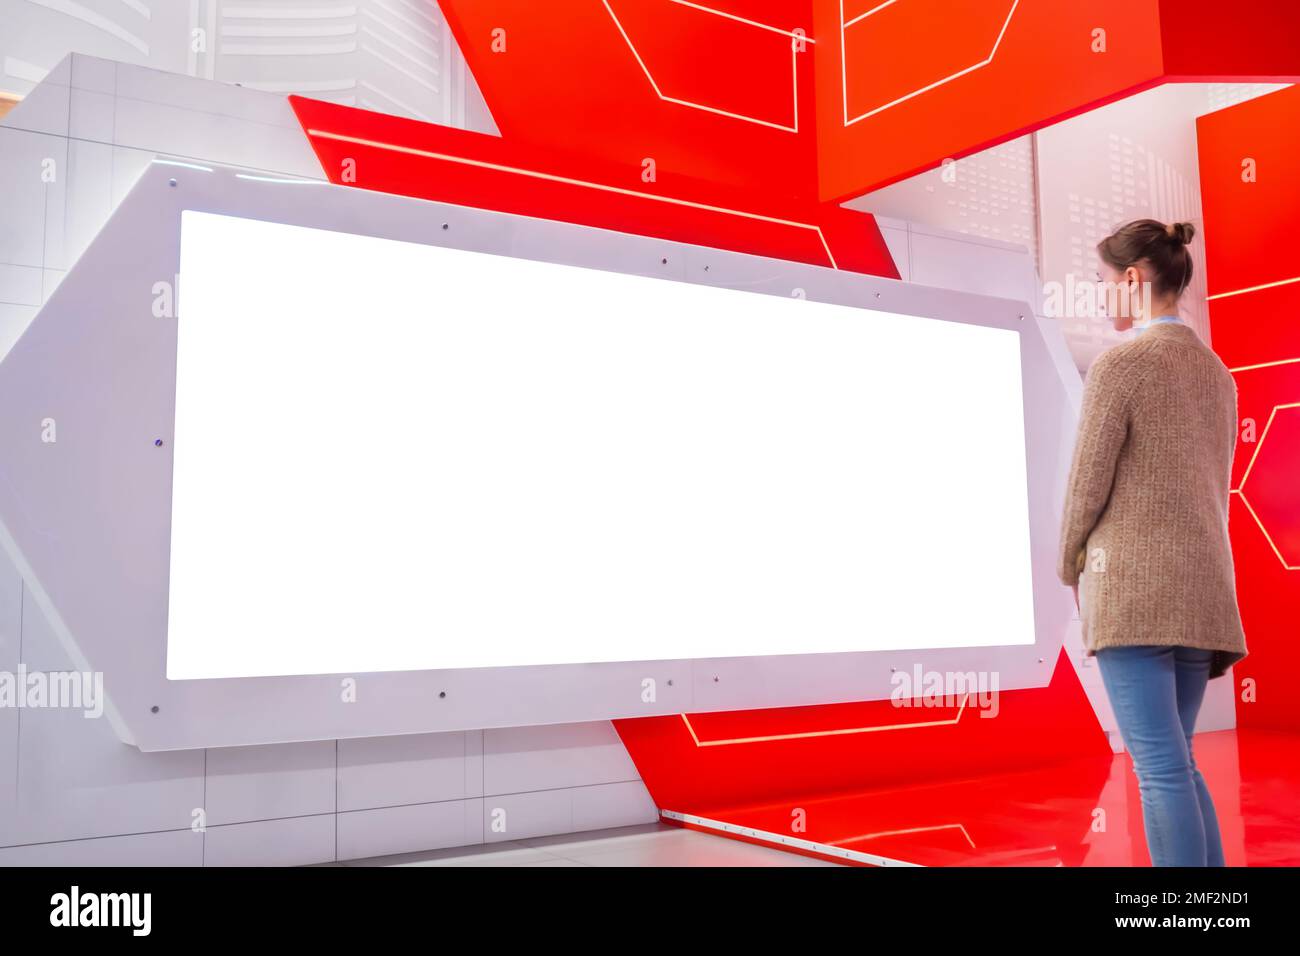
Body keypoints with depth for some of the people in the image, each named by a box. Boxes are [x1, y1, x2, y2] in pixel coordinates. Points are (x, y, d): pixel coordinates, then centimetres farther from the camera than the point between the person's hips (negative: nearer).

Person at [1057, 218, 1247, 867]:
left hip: (1134, 582, -8)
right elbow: (1214, 486, 19)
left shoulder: (1119, 363, -8)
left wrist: (1070, 569, 7)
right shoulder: (1217, 373, 16)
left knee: (1160, 769, -5)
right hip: (1202, 584, 8)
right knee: (1176, 763, 15)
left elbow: (1088, 481, -8)